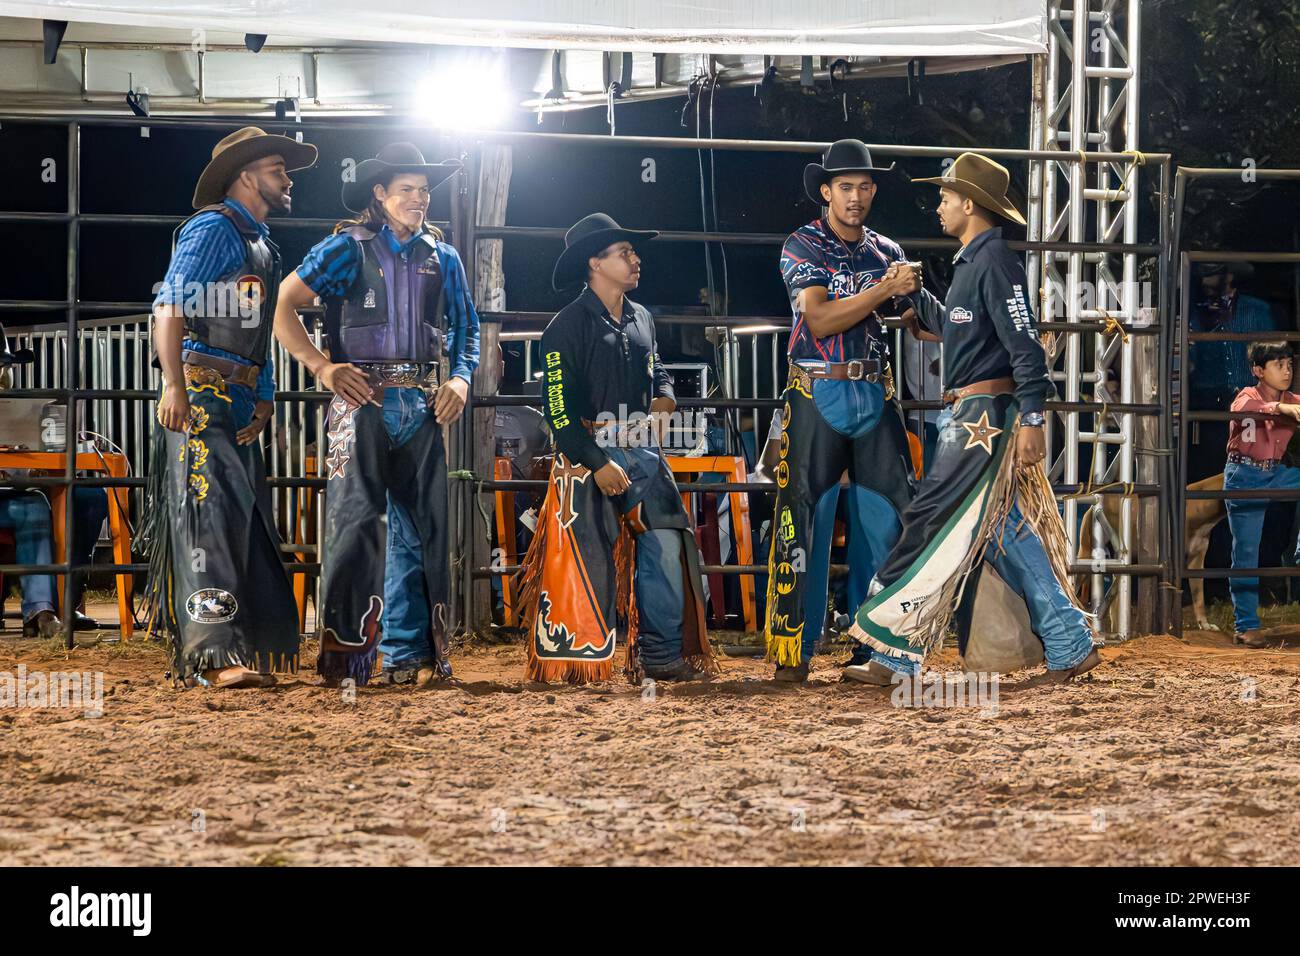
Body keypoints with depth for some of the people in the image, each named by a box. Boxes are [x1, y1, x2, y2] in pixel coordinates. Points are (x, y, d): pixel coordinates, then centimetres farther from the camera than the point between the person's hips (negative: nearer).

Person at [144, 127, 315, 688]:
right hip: (200, 391, -10)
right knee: (211, 511, -14)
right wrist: (174, 386, -26)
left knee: (242, 518, 8)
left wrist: (263, 400, 11)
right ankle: (217, 656, -20)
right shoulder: (214, 228, -8)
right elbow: (170, 306, -17)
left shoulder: (261, 244, 22)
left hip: (239, 401, 10)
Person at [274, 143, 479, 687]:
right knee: (356, 520, -10)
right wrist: (322, 367, -11)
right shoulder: (348, 248, 2)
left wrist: (460, 377, 2)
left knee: (420, 528, 2)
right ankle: (343, 653, -7)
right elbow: (284, 305, -3)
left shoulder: (442, 259, 16)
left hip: (422, 404, 5)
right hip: (364, 398, -4)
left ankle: (407, 656, 6)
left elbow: (466, 328, 22)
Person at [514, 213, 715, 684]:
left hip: (641, 451, 6)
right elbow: (558, 406, -13)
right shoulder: (568, 325, -9)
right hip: (588, 453, -6)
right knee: (590, 558, -6)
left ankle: (662, 656, 4)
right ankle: (580, 657, 2)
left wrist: (664, 395, 5)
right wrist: (597, 463, -19)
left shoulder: (641, 319, 13)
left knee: (665, 545, -2)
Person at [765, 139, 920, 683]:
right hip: (819, 394, -4)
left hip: (875, 395, 4)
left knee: (885, 517, 2)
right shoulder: (803, 246, 0)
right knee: (804, 519, -6)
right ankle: (791, 651, -5)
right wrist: (885, 289, -17)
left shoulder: (886, 252, 14)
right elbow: (820, 319, -12)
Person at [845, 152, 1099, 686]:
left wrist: (1030, 421, -24)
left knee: (933, 527, -7)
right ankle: (1069, 648, 10)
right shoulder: (972, 262, 17)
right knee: (1011, 536, 10)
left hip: (983, 417, -10)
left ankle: (894, 656, -4)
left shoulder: (994, 262, -14)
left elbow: (1026, 347, -19)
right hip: (970, 417, 10)